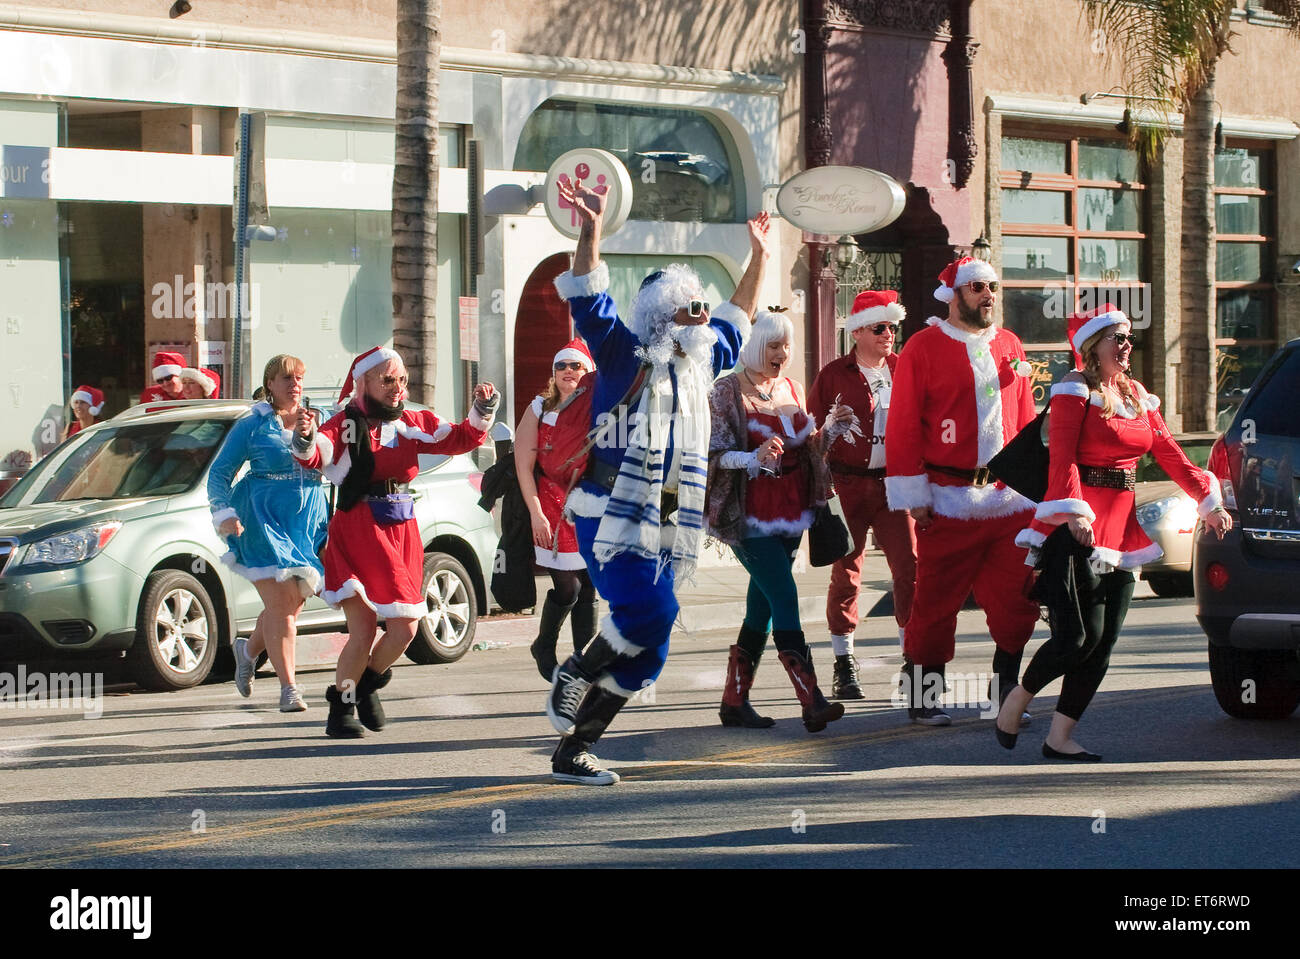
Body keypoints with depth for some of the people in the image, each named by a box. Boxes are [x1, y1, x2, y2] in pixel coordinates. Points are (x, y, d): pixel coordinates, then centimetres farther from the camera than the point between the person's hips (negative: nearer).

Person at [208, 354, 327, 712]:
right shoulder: (253, 426, 2)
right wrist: (224, 514, -9)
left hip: (308, 521, 4)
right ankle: (289, 688, -8)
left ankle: (248, 650, 38)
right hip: (264, 520, -4)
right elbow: (220, 472, 4)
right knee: (280, 604, -11)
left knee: (292, 603, 8)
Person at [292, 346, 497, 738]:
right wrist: (306, 438, -44)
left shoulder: (412, 424, 12)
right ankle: (341, 709, 5)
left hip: (402, 530, 6)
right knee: (363, 629, -11)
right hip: (357, 531, -6)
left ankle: (368, 683, 33)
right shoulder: (346, 424, -6)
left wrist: (483, 410, -2)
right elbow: (315, 457, -22)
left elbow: (462, 439, 16)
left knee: (405, 628, 6)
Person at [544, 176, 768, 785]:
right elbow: (589, 303, -15)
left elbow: (735, 322, 36)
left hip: (664, 525, 8)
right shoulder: (625, 355, -2)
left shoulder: (700, 362, 19)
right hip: (613, 516, -8)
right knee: (651, 608, -27)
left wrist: (758, 258, 37)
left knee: (645, 653, 2)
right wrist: (591, 232, -26)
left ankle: (573, 751, 9)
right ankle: (578, 673, -1)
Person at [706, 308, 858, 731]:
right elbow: (715, 453, -11)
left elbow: (806, 451, 19)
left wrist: (830, 430, 1)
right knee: (784, 596, -15)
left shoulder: (793, 390, 13)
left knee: (762, 606, 8)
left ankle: (734, 702, 15)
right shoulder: (728, 392, -6)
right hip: (749, 517, -7)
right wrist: (754, 459, -27)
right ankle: (812, 703, -20)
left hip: (789, 515, 7)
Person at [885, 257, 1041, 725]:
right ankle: (922, 697, 10)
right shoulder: (922, 348, -3)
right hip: (949, 501, -5)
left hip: (1010, 496, 5)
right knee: (937, 600, -1)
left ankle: (1005, 692, 17)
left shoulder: (1010, 346, 14)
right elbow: (904, 427, -4)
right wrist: (913, 496, -8)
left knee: (1017, 599, 5)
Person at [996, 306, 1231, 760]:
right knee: (1080, 636, -13)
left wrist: (1209, 501, 14)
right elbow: (1062, 455, -16)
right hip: (1078, 528, -7)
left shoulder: (1135, 394, 17)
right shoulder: (1075, 389, -5)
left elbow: (1170, 454, 19)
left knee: (1104, 640, 1)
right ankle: (1013, 704, 10)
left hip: (1120, 530, 8)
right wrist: (1073, 510, -29)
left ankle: (1060, 737, 5)